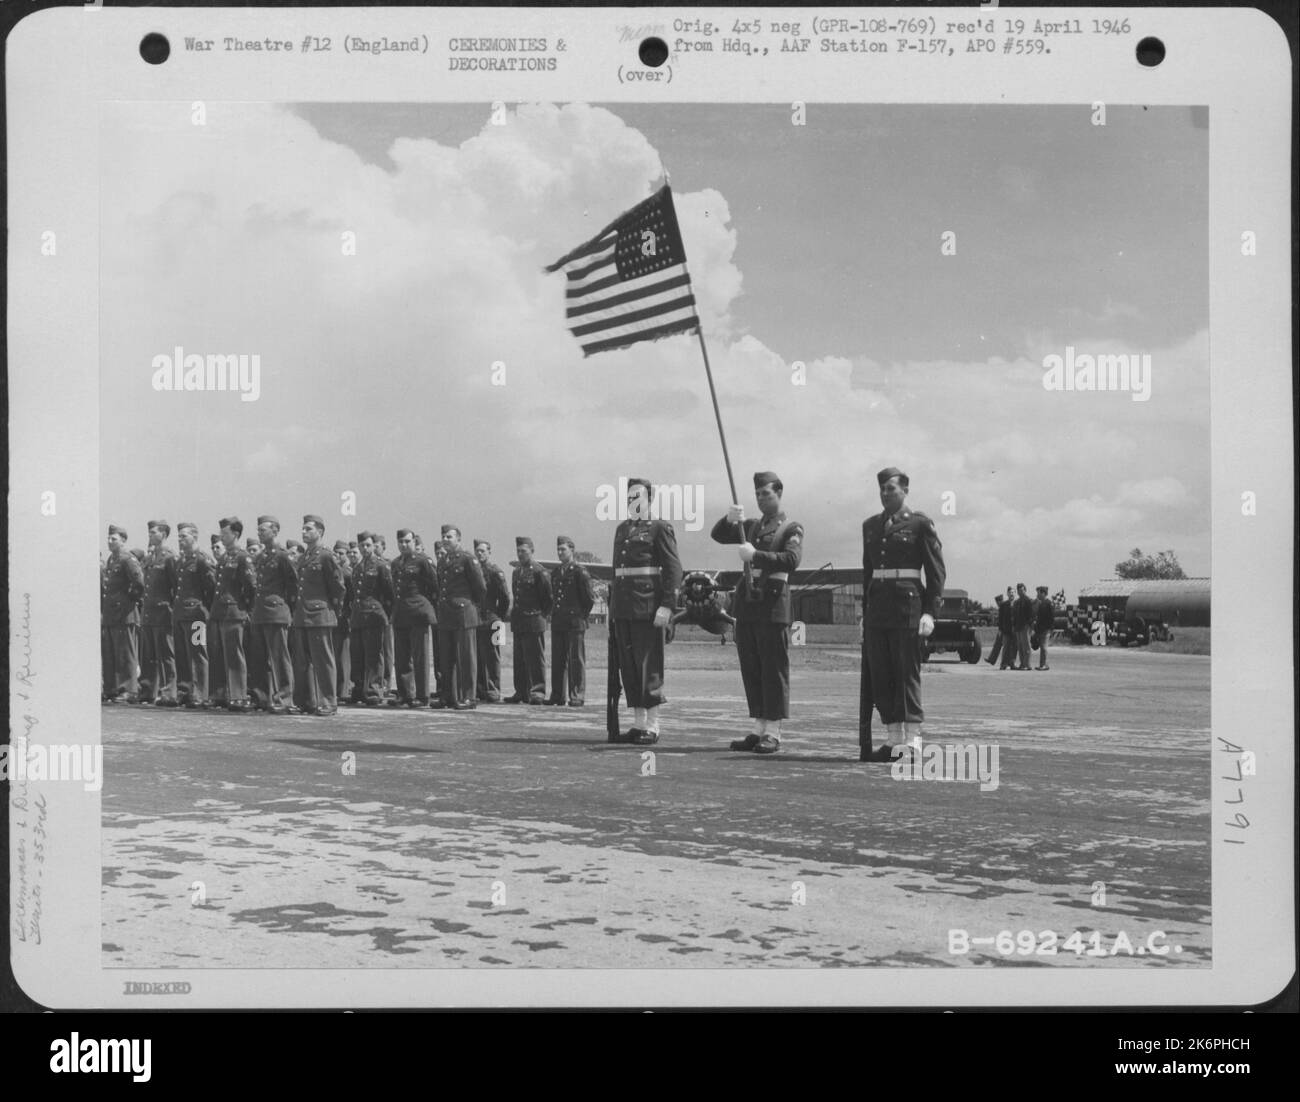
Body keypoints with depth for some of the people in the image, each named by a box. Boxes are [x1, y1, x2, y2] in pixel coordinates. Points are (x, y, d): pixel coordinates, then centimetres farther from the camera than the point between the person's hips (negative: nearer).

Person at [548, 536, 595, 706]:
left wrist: (582, 616, 0)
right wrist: (554, 613, 14)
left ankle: (577, 696, 0)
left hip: (575, 622, -6)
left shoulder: (580, 571, -6)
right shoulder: (555, 572, 15)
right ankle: (558, 696, 12)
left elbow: (589, 598, -5)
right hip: (557, 622, 7)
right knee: (557, 660, 7)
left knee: (576, 660, -3)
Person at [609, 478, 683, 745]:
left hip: (648, 609, -7)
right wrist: (612, 605, 18)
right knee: (628, 667, 8)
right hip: (623, 610, 7)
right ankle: (638, 723, 15)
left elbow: (673, 569, -8)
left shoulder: (660, 528, -2)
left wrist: (667, 605, -16)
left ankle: (652, 727, 1)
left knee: (649, 667, -4)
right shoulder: (622, 529, 19)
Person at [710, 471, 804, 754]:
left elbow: (792, 559, -15)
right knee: (751, 671, 7)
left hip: (773, 606, -6)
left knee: (774, 672, -4)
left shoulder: (792, 528, 1)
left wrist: (756, 555, -22)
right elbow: (718, 536, 10)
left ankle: (773, 734, -1)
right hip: (746, 605, 6)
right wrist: (729, 518, -10)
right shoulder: (751, 526, 19)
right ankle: (759, 730, 13)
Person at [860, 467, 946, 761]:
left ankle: (912, 740, -5)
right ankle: (894, 739, 11)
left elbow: (937, 570, -3)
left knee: (907, 672, -7)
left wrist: (930, 612, -11)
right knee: (880, 675, 5)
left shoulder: (920, 523, -1)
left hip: (908, 604, -6)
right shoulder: (871, 525, 16)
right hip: (877, 603, 6)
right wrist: (865, 610, 16)